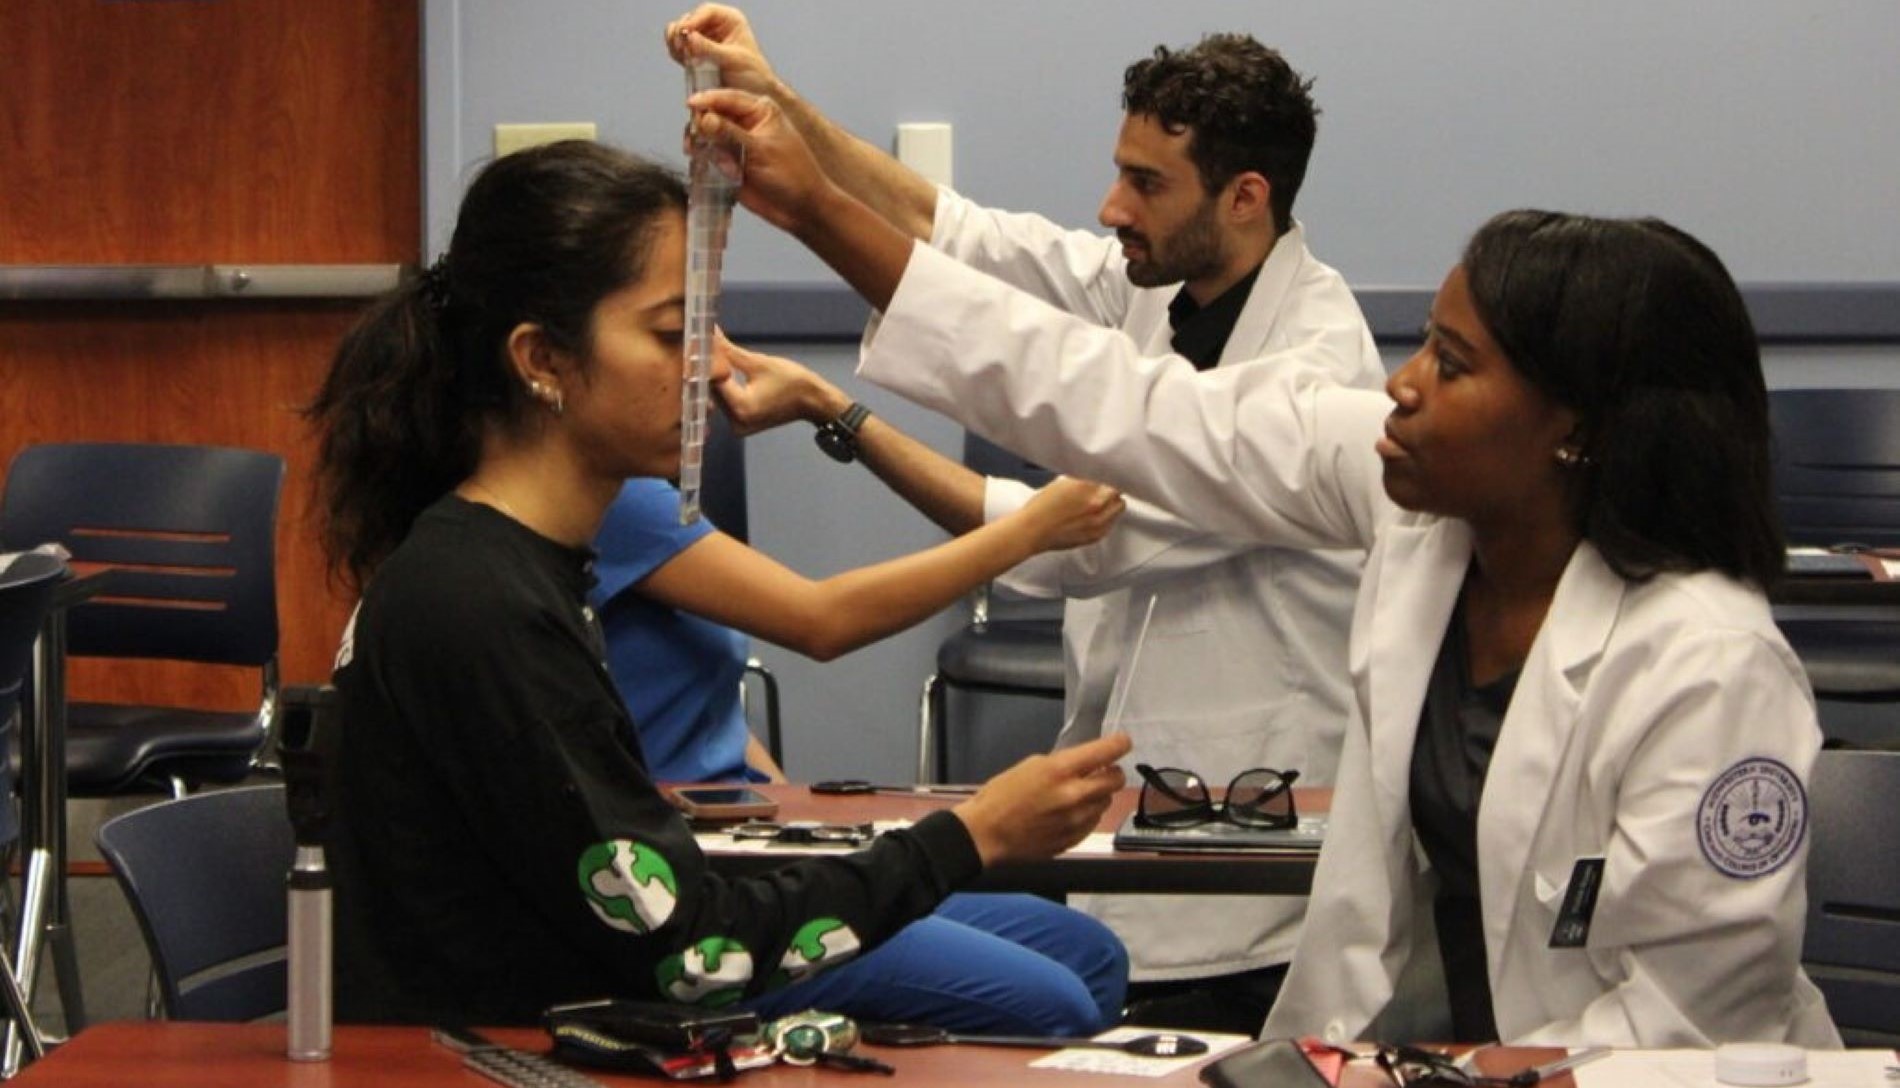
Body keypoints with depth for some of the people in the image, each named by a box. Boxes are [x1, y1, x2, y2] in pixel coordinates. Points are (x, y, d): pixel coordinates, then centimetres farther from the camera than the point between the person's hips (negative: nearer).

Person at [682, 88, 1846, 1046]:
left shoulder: (1706, 671, -24)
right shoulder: (1412, 496, -5)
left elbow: (1686, 1015, -20)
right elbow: (1120, 407, -2)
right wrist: (814, 205, -3)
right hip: (1451, 1038, 6)